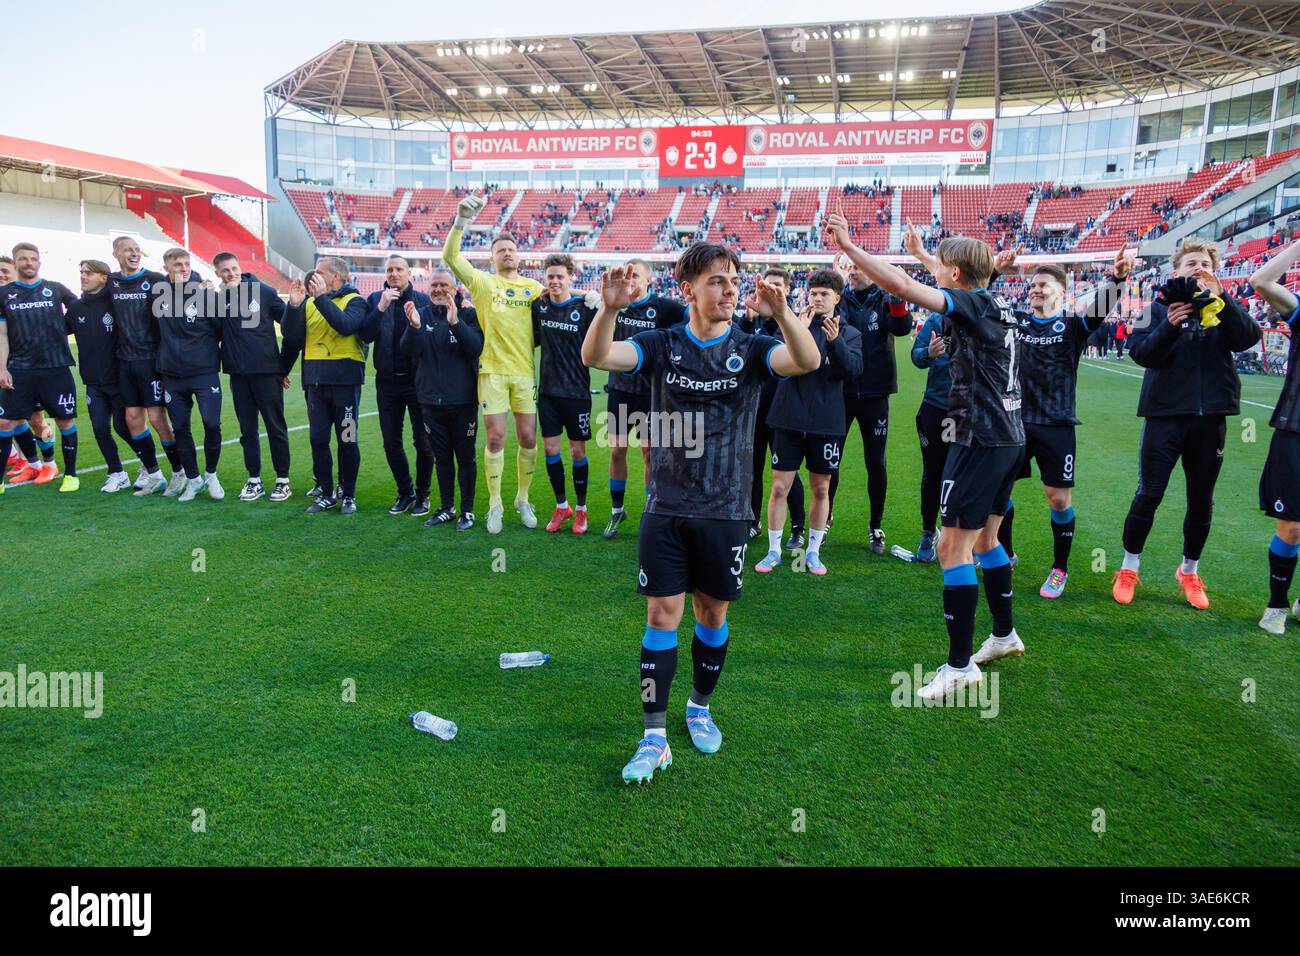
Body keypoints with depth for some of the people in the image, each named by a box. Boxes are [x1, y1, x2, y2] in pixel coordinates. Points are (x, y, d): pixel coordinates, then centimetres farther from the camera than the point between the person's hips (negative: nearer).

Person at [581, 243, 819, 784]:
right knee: (662, 613, -1)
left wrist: (781, 312, -40)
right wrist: (609, 309, -36)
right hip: (665, 508, 0)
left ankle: (700, 707, 36)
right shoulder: (662, 345, -1)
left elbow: (807, 361, -21)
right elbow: (595, 357, -16)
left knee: (713, 612, 12)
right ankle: (654, 737, 9)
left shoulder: (748, 349, -2)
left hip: (725, 511, 1)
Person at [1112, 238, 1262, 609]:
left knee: (1201, 501, 11)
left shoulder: (1223, 307, 8)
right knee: (1148, 495, -3)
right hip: (1166, 413, -2)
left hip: (1210, 417, 3)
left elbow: (1248, 337, -11)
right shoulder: (1161, 305, 2)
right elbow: (1140, 353, -9)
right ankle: (1129, 568, 14)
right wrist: (1169, 325, -24)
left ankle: (1189, 571, 29)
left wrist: (1220, 296, -21)